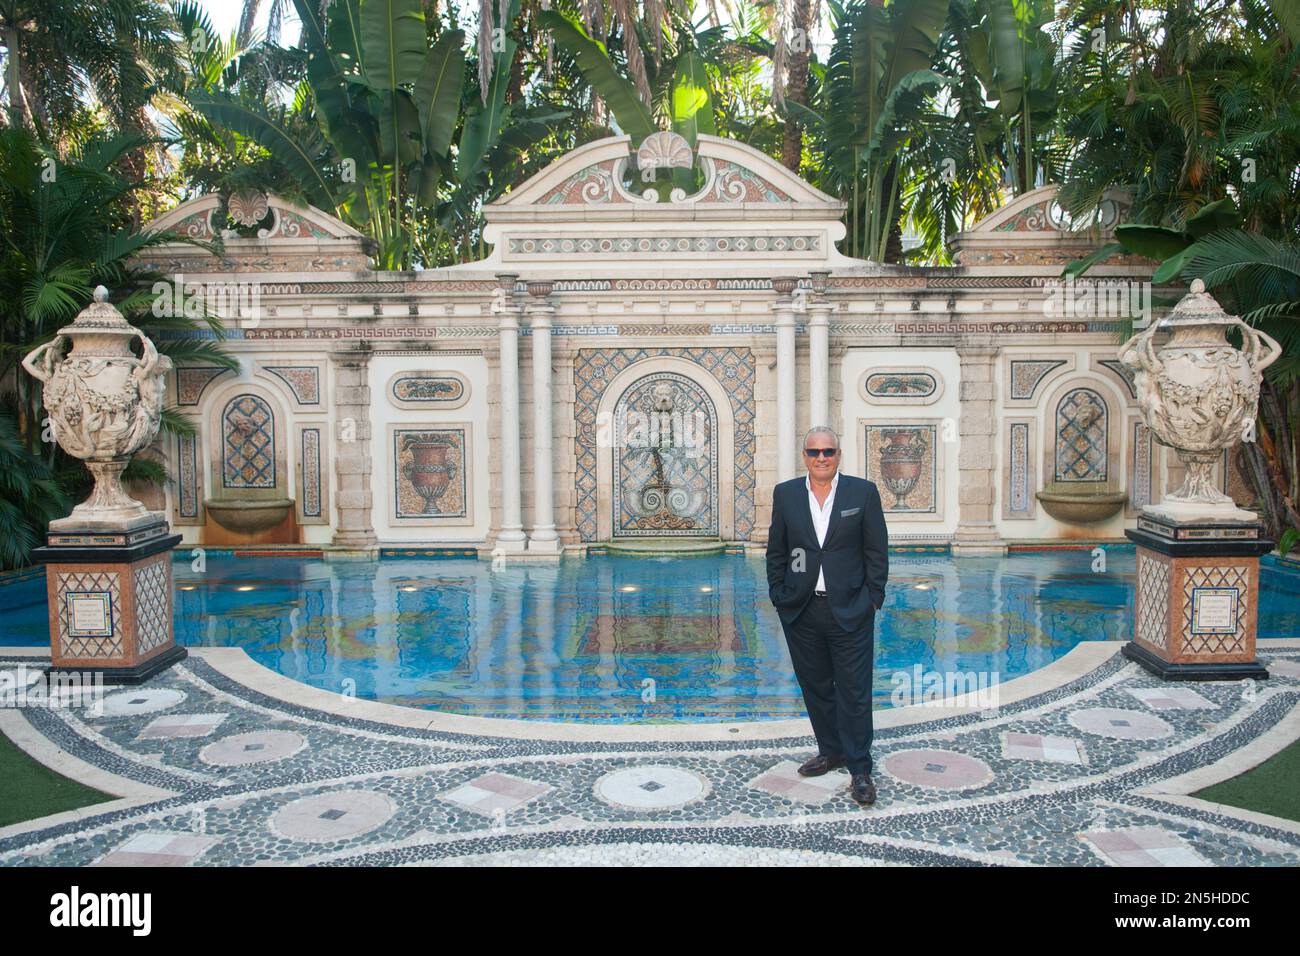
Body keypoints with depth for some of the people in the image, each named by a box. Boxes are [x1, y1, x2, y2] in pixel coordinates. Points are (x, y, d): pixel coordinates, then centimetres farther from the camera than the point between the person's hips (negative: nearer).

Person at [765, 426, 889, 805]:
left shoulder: (863, 492, -2)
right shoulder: (785, 494, 5)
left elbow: (877, 551, 1)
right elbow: (776, 550, 9)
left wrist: (872, 599, -4)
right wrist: (778, 596, 3)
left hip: (849, 610, -3)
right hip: (800, 611, 3)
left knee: (854, 691, 0)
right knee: (815, 687, 14)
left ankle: (859, 769, 9)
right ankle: (831, 751, 29)